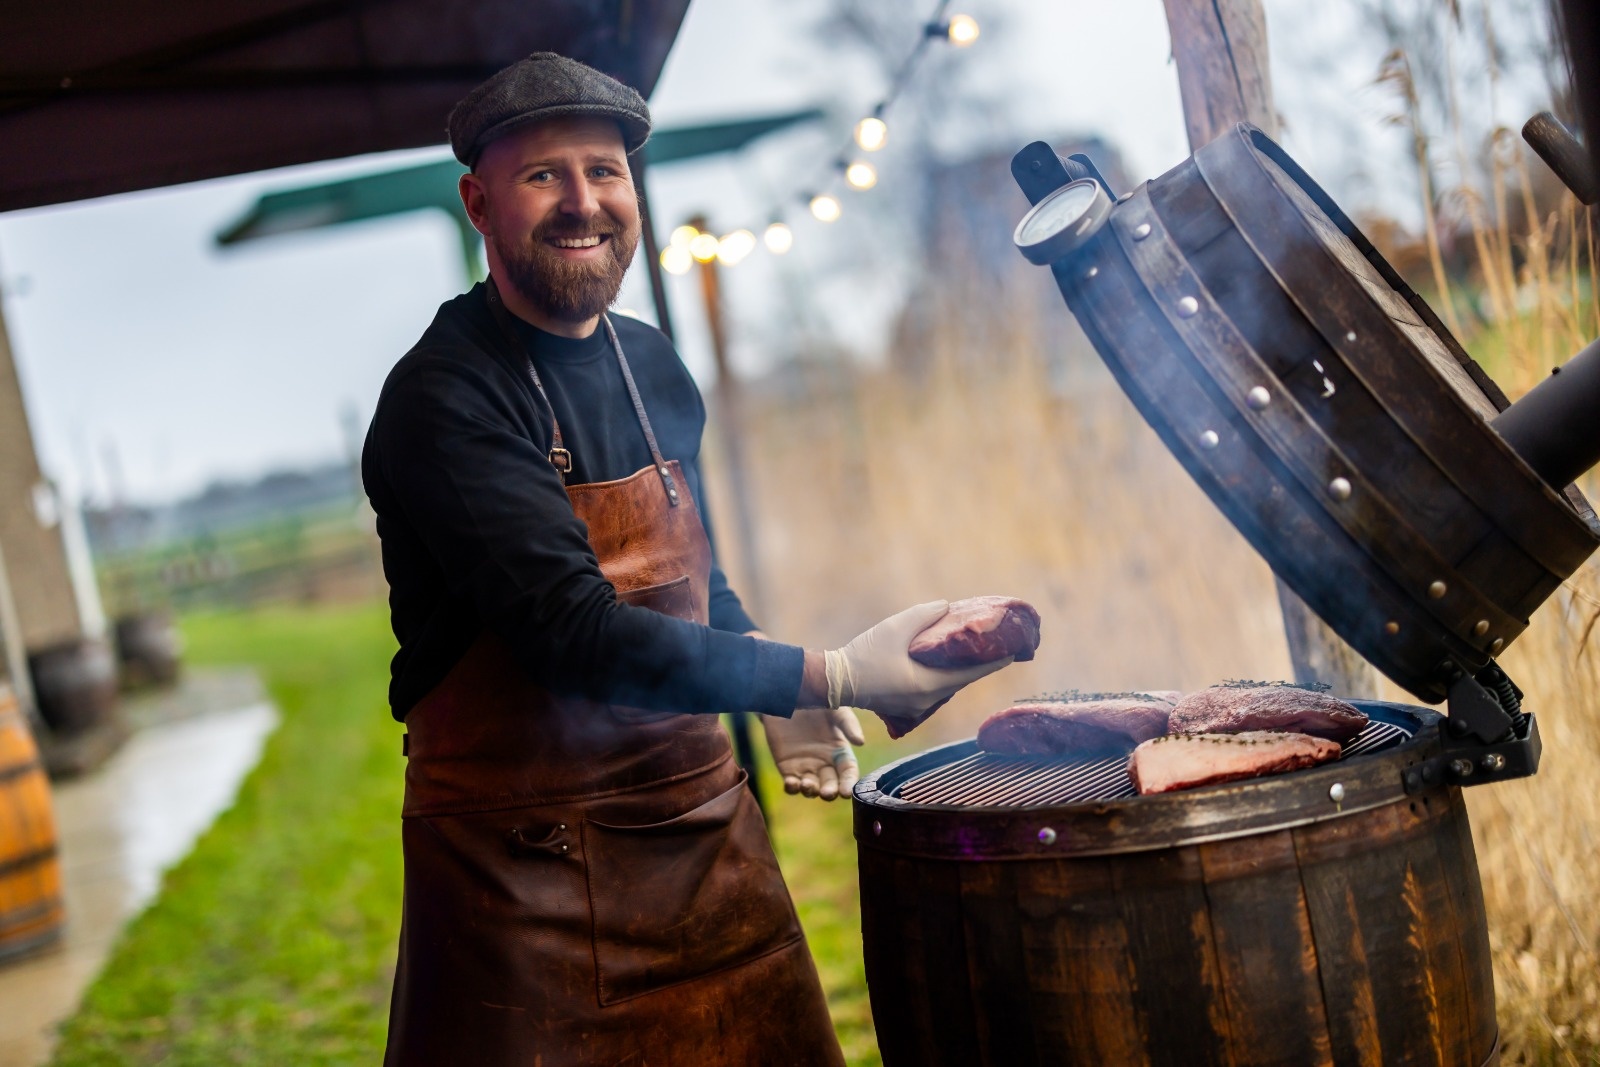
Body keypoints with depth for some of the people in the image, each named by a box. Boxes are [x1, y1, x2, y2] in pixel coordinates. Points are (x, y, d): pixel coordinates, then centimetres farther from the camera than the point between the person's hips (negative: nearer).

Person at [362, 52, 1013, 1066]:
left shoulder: (654, 365, 7)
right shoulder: (443, 398, -17)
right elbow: (575, 631, -26)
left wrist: (776, 698, 6)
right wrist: (830, 676, -30)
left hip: (704, 826, 7)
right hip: (524, 865, -6)